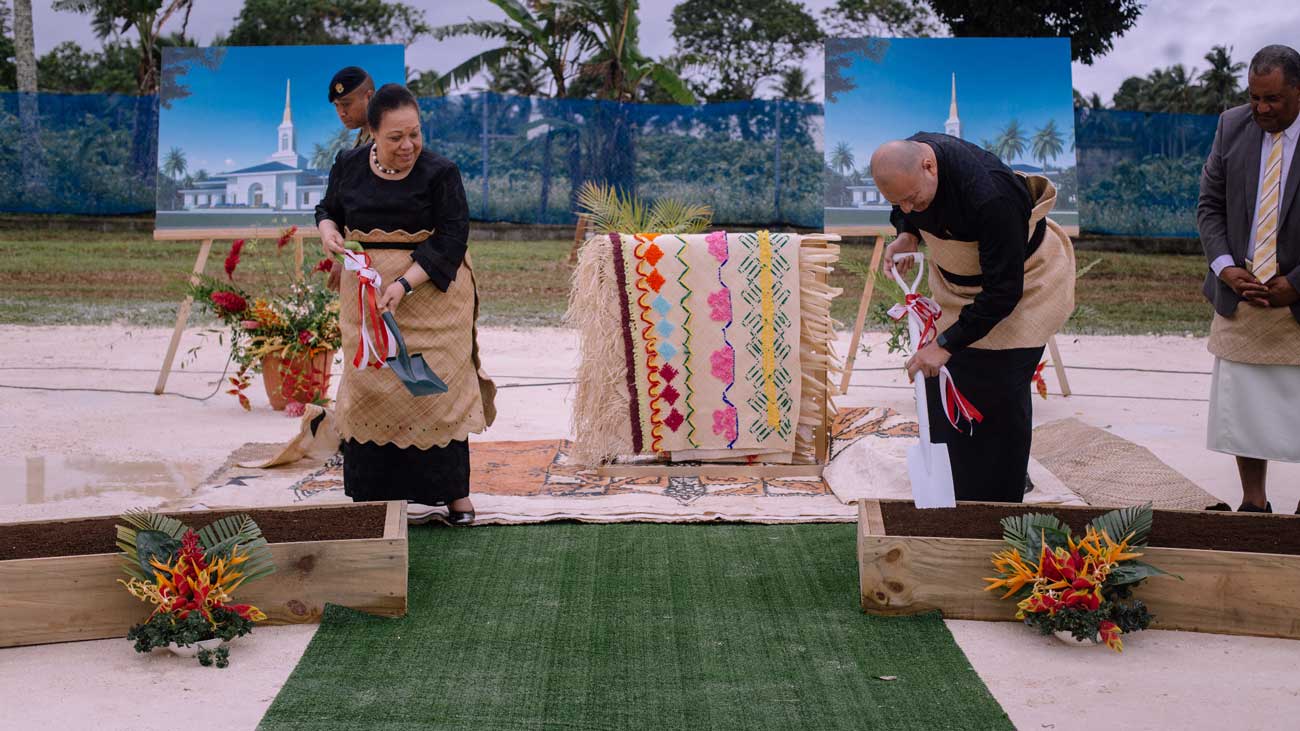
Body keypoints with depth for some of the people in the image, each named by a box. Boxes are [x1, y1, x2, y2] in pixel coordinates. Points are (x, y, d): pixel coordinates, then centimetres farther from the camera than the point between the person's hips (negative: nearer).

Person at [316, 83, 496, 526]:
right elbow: (328, 209, 20)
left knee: (434, 385, -3)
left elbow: (451, 239, -11)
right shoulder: (349, 166, 4)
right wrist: (327, 230, -5)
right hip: (367, 293, 4)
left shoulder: (440, 173, -7)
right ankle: (376, 492, 11)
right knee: (369, 385, 4)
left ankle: (452, 491, 5)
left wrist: (405, 283, -23)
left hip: (430, 291, -3)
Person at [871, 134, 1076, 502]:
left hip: (1024, 279, -7)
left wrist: (946, 344, -35)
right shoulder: (905, 158, -18)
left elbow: (1003, 291, -35)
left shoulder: (990, 197, -41)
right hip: (956, 280, 7)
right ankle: (950, 501, 17)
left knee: (1001, 399, -9)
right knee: (941, 385, 5)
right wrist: (906, 233, -13)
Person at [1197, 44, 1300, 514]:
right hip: (1239, 297, 3)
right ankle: (1253, 504, 20)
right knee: (1241, 410, 7)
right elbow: (1209, 205, 8)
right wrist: (1225, 267, -7)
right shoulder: (1232, 127, 3)